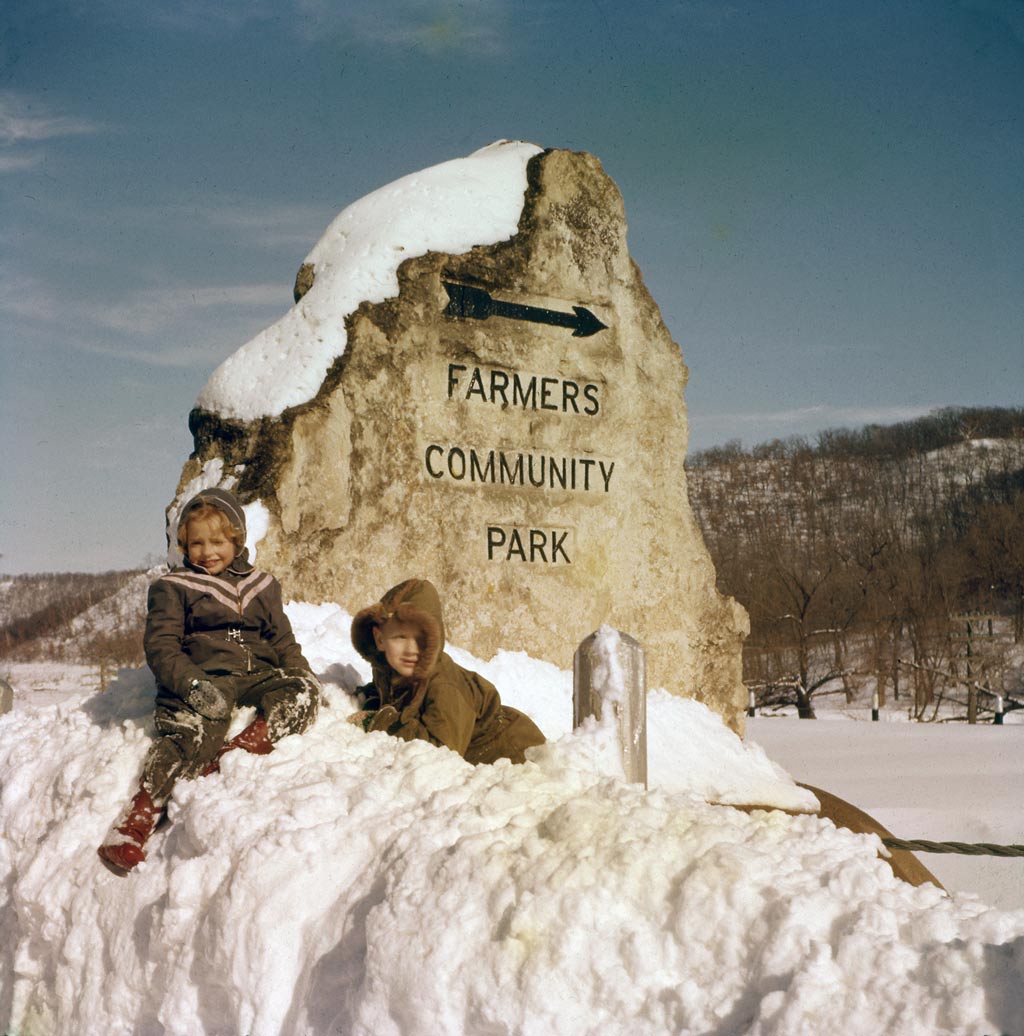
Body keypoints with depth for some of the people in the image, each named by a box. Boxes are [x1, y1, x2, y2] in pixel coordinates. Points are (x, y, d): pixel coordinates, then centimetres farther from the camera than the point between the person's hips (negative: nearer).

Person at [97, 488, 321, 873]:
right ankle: (135, 821, -43)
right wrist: (194, 685, -20)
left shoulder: (262, 586, 22)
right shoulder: (172, 588, 9)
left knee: (303, 692, -26)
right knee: (196, 730, -34)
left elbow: (282, 641, 24)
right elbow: (161, 647, -1)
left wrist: (305, 677, 3)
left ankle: (231, 756, -40)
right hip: (201, 679, -4)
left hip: (256, 676, 4)